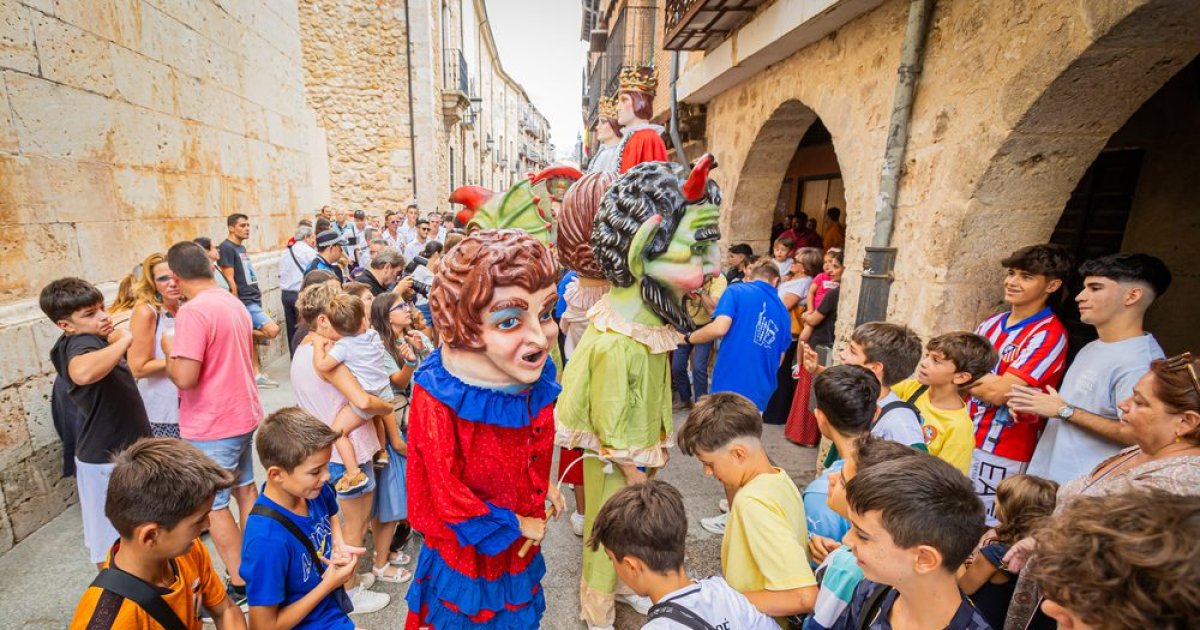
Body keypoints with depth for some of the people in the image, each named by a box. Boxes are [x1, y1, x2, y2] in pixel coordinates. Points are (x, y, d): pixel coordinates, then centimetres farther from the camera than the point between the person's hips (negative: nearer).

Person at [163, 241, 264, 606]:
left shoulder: (193, 311, -22)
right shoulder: (234, 303, 6)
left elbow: (184, 378, -26)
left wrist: (168, 349, -9)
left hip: (212, 426, -9)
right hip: (243, 414, 9)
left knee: (213, 507, 5)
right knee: (245, 489, 21)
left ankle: (240, 585, 15)